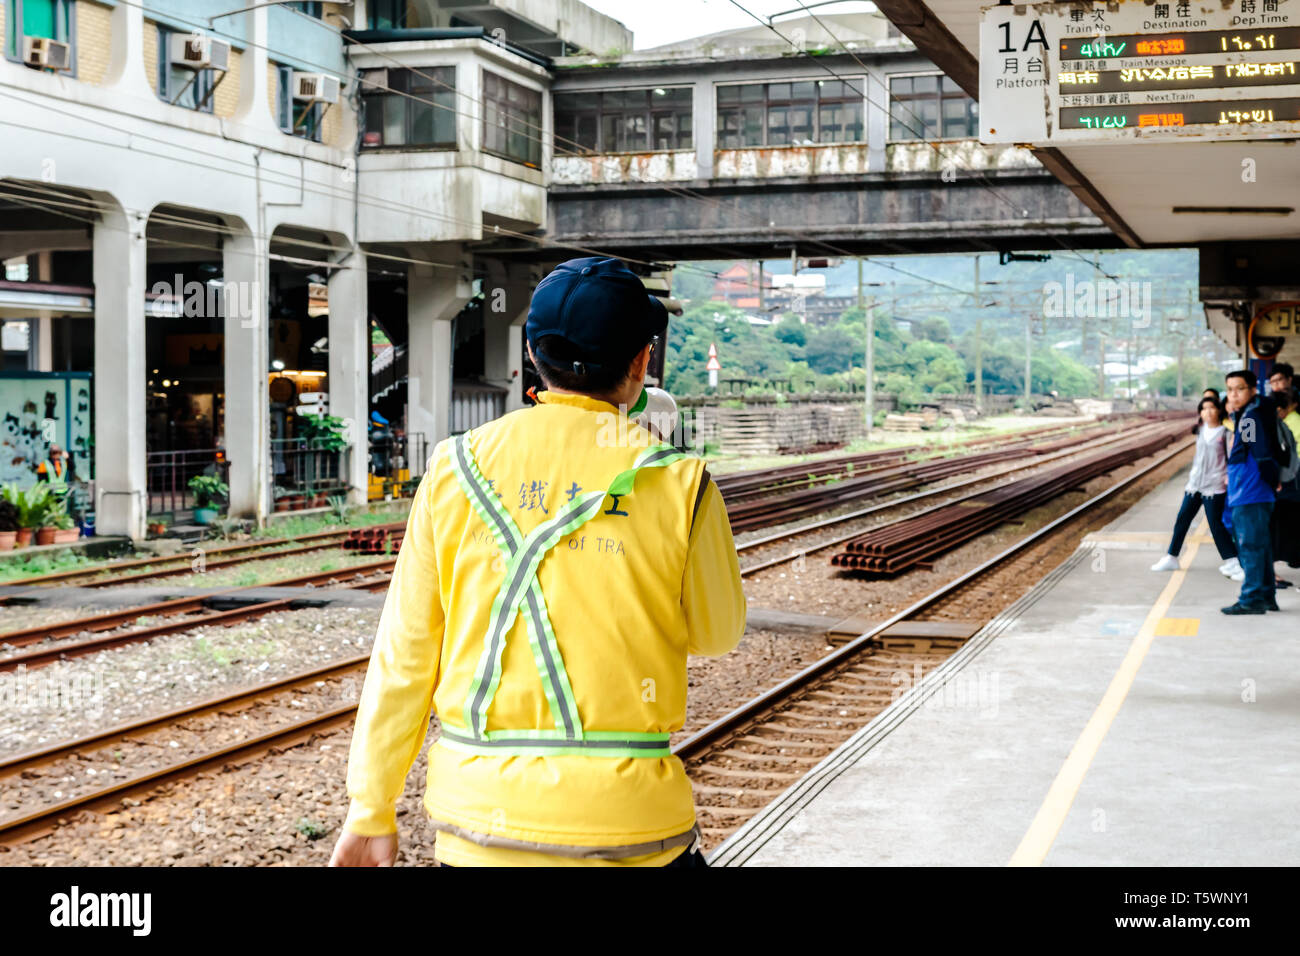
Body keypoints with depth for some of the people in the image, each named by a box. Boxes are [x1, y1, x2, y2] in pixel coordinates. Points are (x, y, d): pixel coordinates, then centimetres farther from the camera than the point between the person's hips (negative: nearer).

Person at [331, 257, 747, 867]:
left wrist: (371, 812, 10)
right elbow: (716, 633, 9)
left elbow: (405, 654, 2)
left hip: (475, 814, 3)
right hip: (621, 819, -2)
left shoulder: (456, 467, 0)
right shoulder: (676, 483, -6)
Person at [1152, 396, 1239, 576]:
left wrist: (1228, 478, -14)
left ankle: (1232, 562, 4)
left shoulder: (1225, 432, -4)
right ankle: (1171, 559, 13)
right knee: (1182, 520, 5)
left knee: (1216, 524, -5)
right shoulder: (1201, 431, 12)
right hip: (1195, 484, 6)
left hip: (1215, 486, -6)